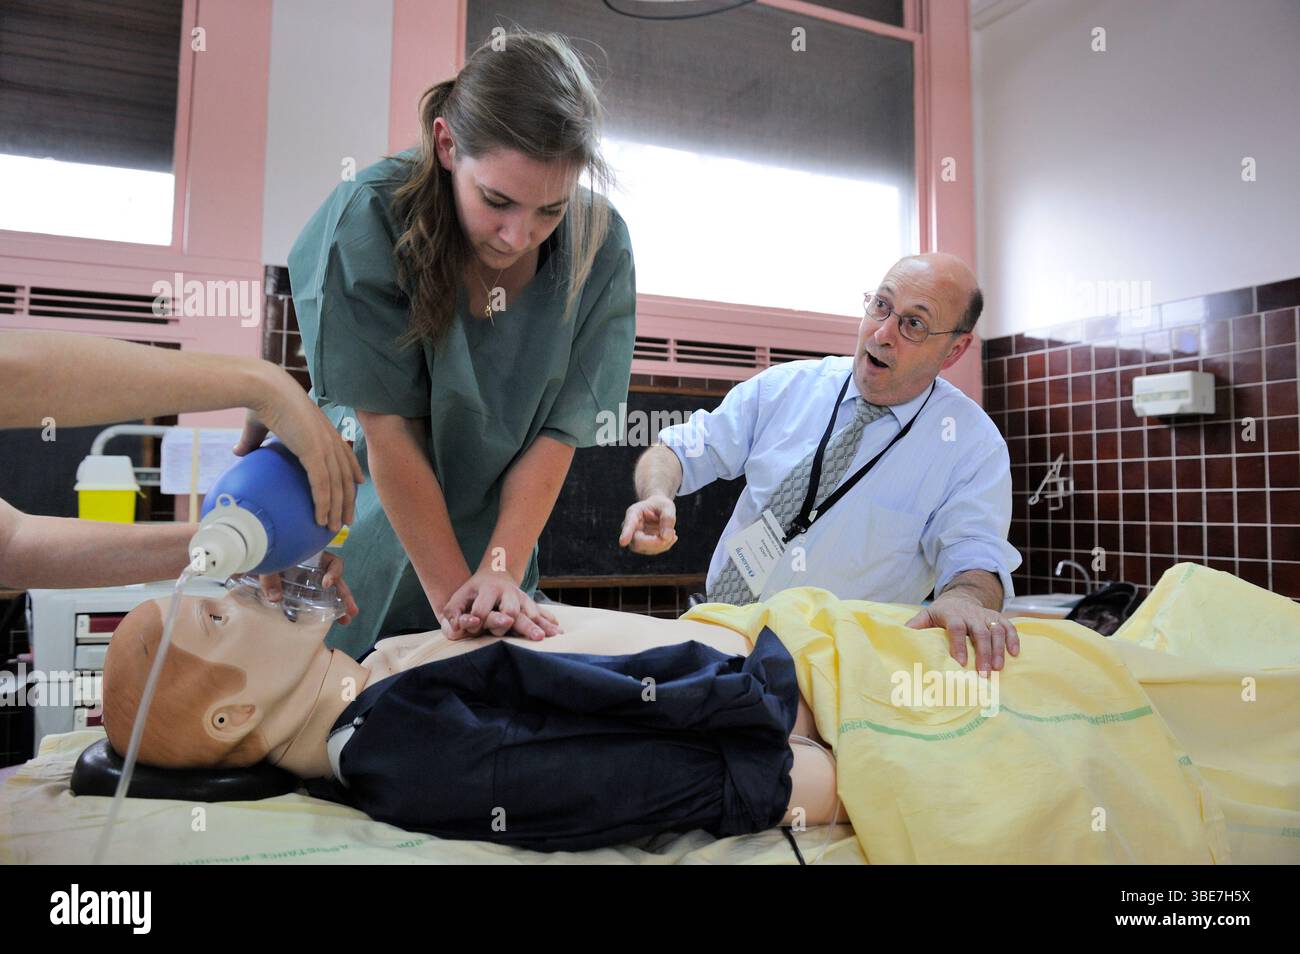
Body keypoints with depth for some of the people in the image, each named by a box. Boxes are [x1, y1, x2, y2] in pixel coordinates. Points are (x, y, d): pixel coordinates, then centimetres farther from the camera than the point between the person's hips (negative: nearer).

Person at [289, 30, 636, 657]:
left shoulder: (600, 244, -15)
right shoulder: (369, 219, -22)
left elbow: (558, 430, -14)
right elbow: (389, 429, -22)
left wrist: (501, 573, -23)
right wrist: (453, 592, -22)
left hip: (495, 535, 2)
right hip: (375, 531, -2)